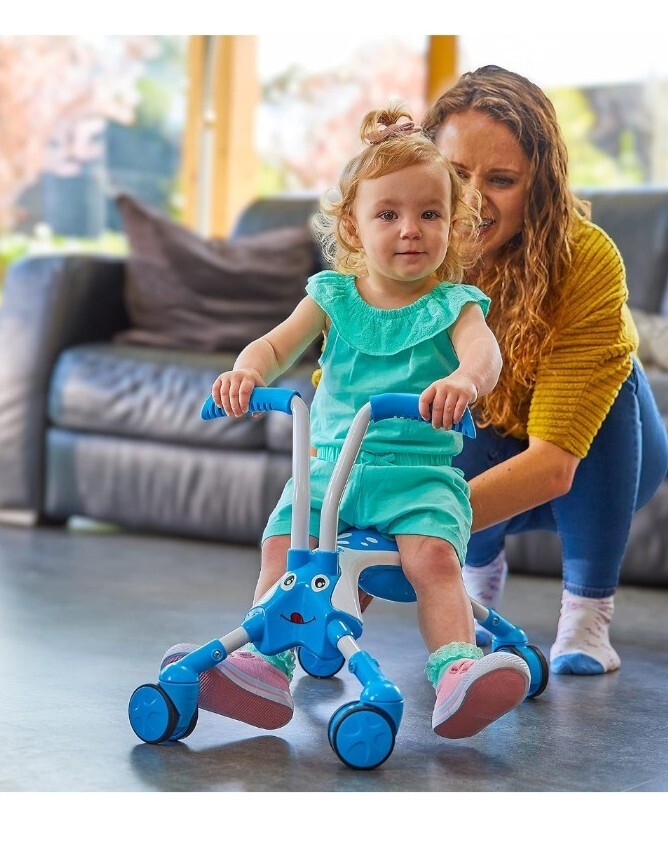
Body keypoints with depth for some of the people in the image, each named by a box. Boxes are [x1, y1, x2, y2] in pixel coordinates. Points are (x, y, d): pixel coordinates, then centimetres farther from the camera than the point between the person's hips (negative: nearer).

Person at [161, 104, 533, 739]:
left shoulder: (453, 303, 2)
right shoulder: (333, 297, 10)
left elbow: (484, 352, -18)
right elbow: (277, 345, 0)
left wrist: (463, 380, -44)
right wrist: (246, 371, -25)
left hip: (421, 471, -2)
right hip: (331, 464, 3)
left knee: (432, 552, -29)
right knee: (281, 542, -19)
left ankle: (456, 670, -30)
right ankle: (266, 663, -16)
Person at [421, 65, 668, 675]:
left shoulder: (587, 259, -34)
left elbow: (554, 464, -42)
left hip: (600, 465, -1)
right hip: (478, 456, 1)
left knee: (608, 370, -31)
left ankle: (588, 611, -13)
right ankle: (481, 567, 4)